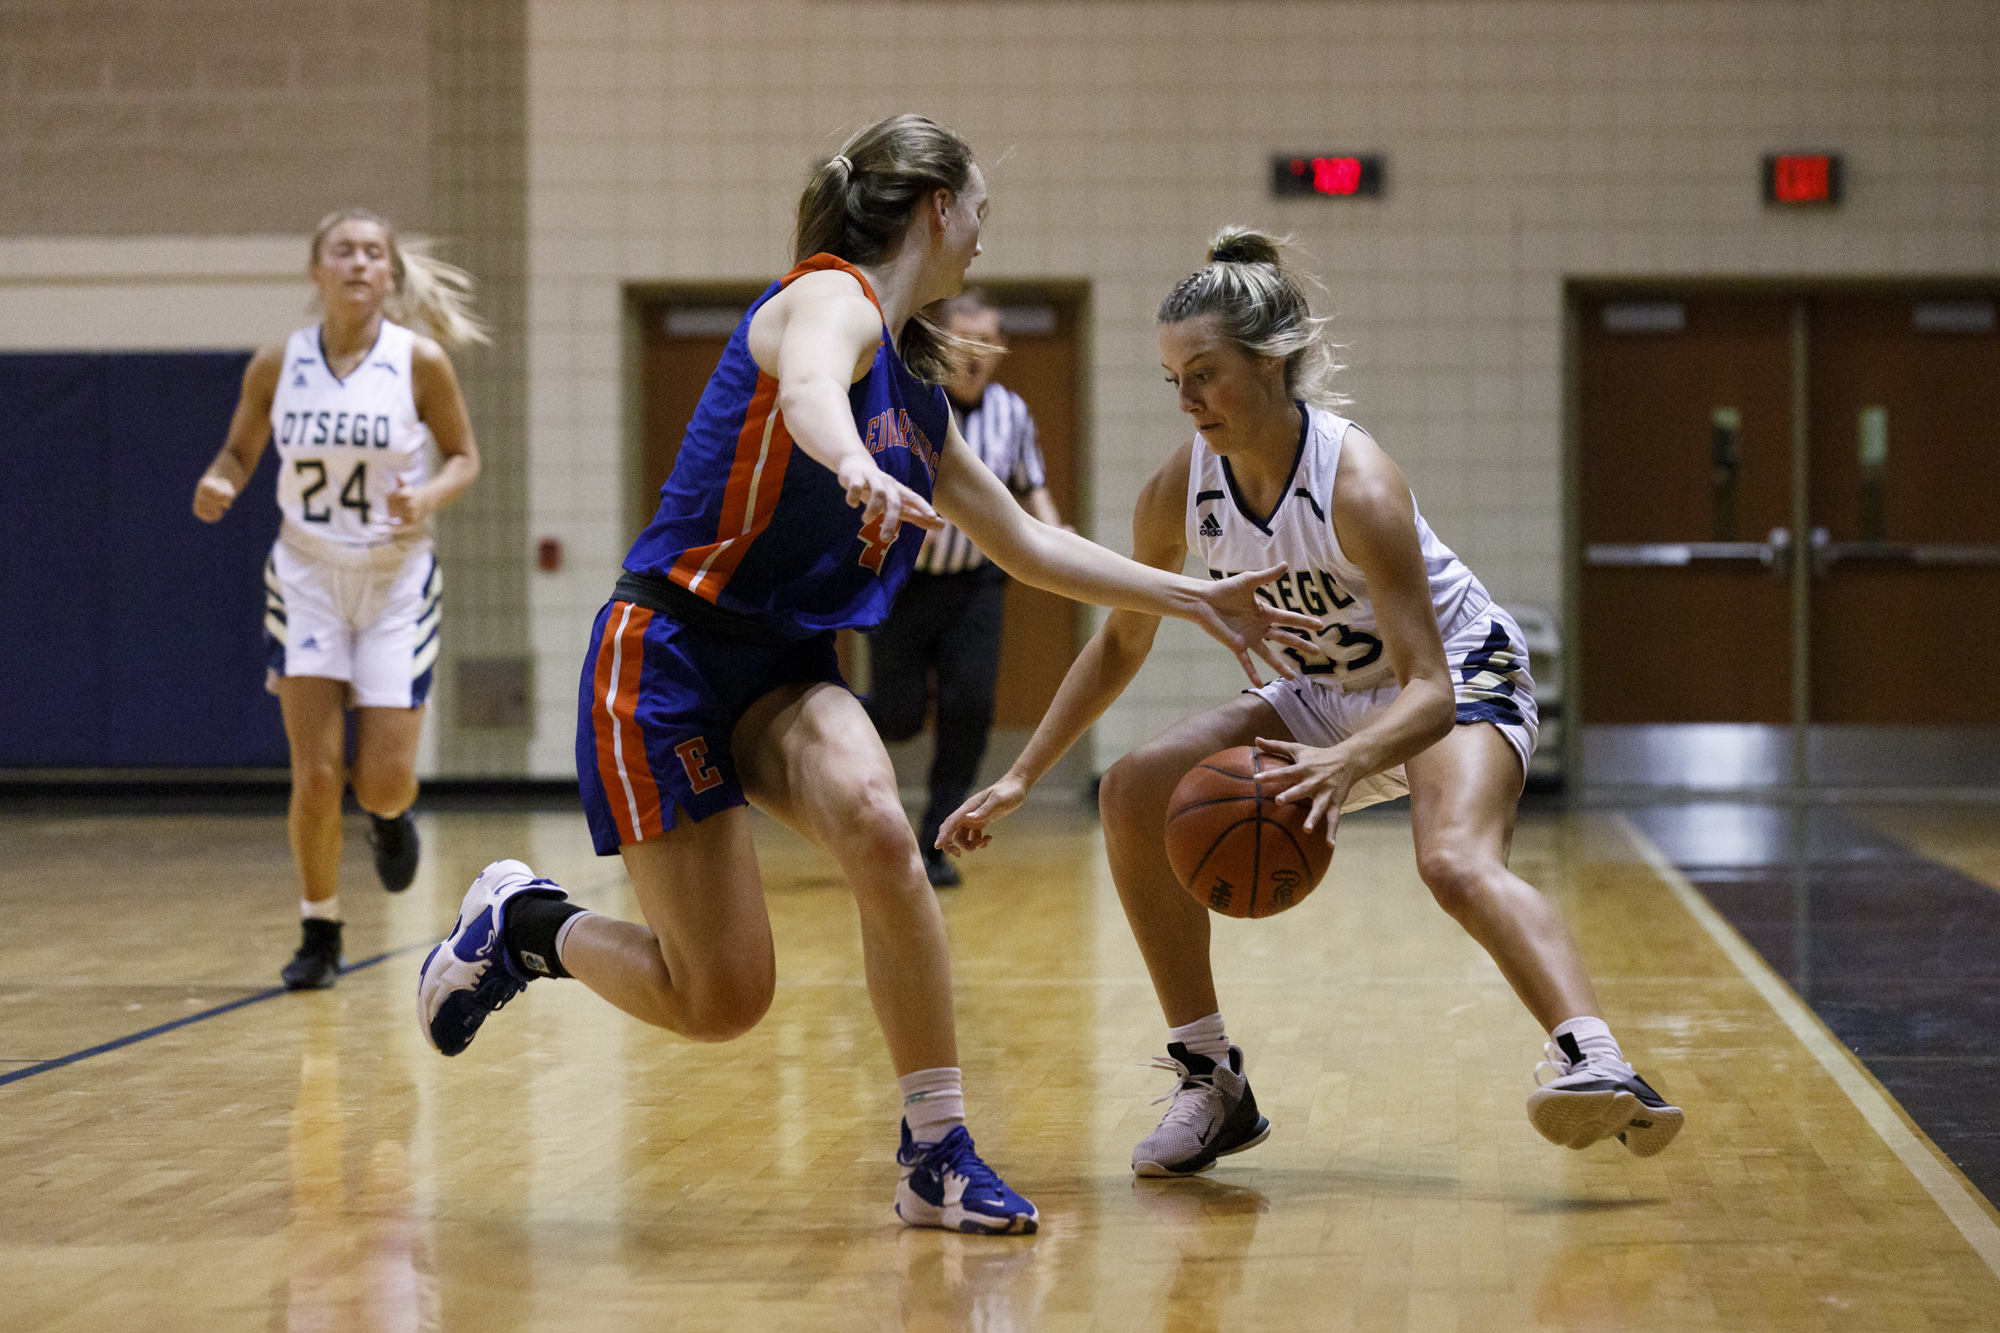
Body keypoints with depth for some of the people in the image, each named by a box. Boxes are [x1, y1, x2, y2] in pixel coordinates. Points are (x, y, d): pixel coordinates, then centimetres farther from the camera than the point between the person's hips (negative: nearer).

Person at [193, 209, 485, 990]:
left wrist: (428, 499, -19)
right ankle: (319, 933, 12)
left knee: (383, 780, -4)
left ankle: (390, 816, 35)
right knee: (316, 772, -7)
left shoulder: (420, 361, -8)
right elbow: (240, 451, 9)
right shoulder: (276, 366, -4)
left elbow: (465, 457, 1)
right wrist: (218, 486, -13)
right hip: (307, 576, 1)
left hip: (395, 581, -1)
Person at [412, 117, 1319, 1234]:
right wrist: (857, 465, -60)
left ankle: (940, 1154, -20)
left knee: (875, 825, -27)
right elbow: (808, 390, -37)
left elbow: (1026, 543, 26)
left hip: (785, 670, 7)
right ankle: (523, 923, 20)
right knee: (722, 1000, -9)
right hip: (670, 651, -7)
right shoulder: (834, 297, -11)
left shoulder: (917, 391, 15)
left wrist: (1195, 600, 23)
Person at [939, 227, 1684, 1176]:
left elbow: (1429, 690, -36)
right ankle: (1211, 1086, 1)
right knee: (1134, 795, -7)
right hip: (1332, 694, 7)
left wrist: (1346, 762, -56)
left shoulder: (1355, 480, -32)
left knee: (1457, 863, -36)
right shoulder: (1181, 490, -15)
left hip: (1461, 681, -7)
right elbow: (1122, 642, 3)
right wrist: (1020, 778, 0)